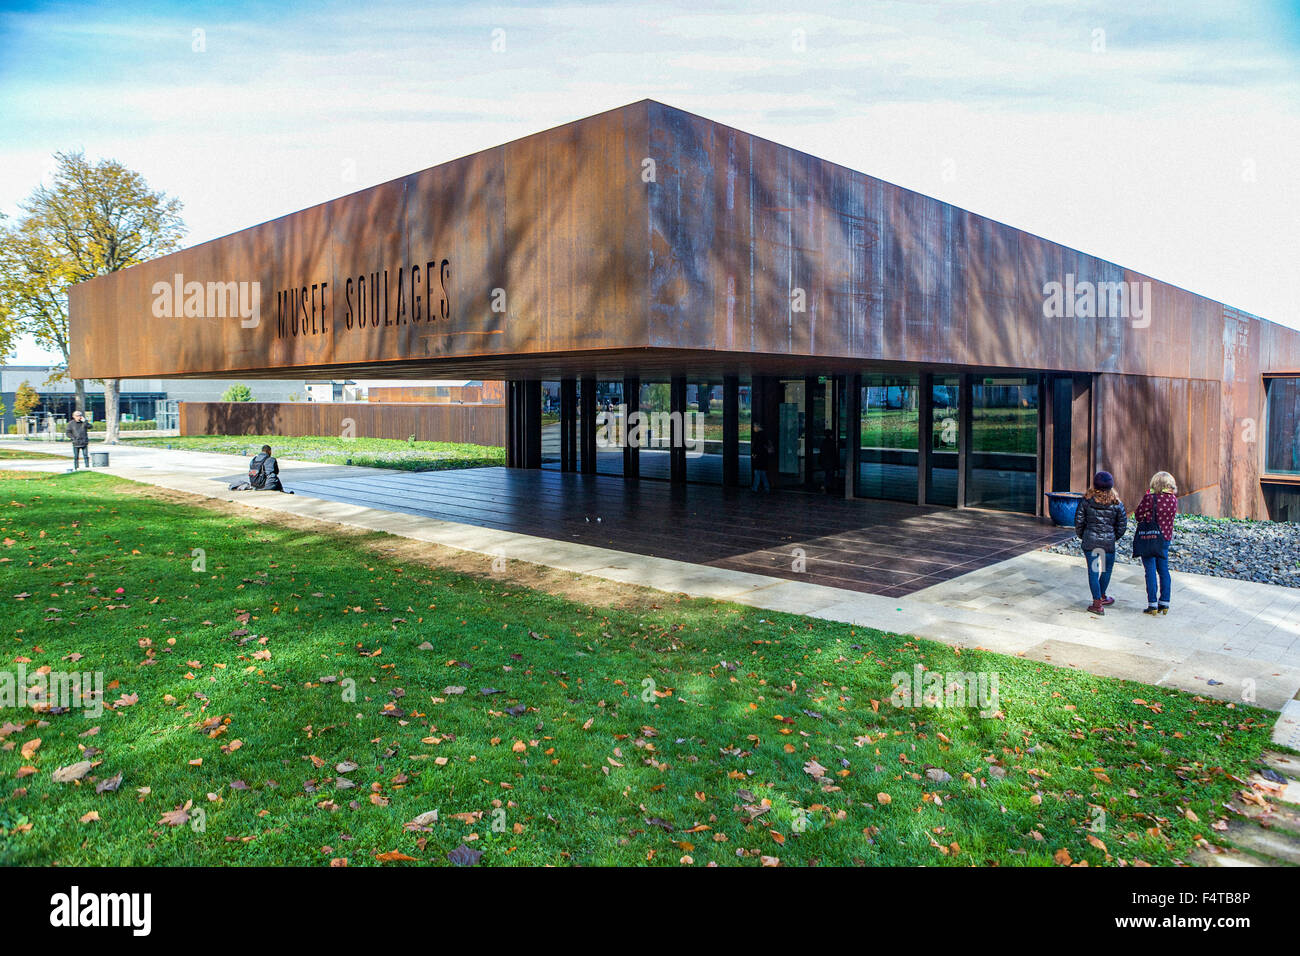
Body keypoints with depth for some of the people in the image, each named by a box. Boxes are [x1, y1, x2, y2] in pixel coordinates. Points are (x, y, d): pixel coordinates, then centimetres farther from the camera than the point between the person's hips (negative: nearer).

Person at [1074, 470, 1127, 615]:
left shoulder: (1086, 501, -4)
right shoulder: (1117, 503, -4)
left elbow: (1078, 521, 0)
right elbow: (1123, 525, 2)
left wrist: (1082, 536, 16)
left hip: (1090, 540, 0)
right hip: (1108, 541, 0)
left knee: (1093, 570, 4)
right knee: (1107, 569, 19)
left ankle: (1097, 603, 3)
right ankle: (1102, 596, 36)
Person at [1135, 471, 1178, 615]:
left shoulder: (1149, 498, -17)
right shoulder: (1173, 499, -2)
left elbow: (1138, 516, -11)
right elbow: (1172, 514, 13)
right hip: (1165, 538, 5)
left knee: (1150, 570, 1)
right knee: (1163, 569, 14)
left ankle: (1152, 604, 2)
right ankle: (1164, 603, 18)